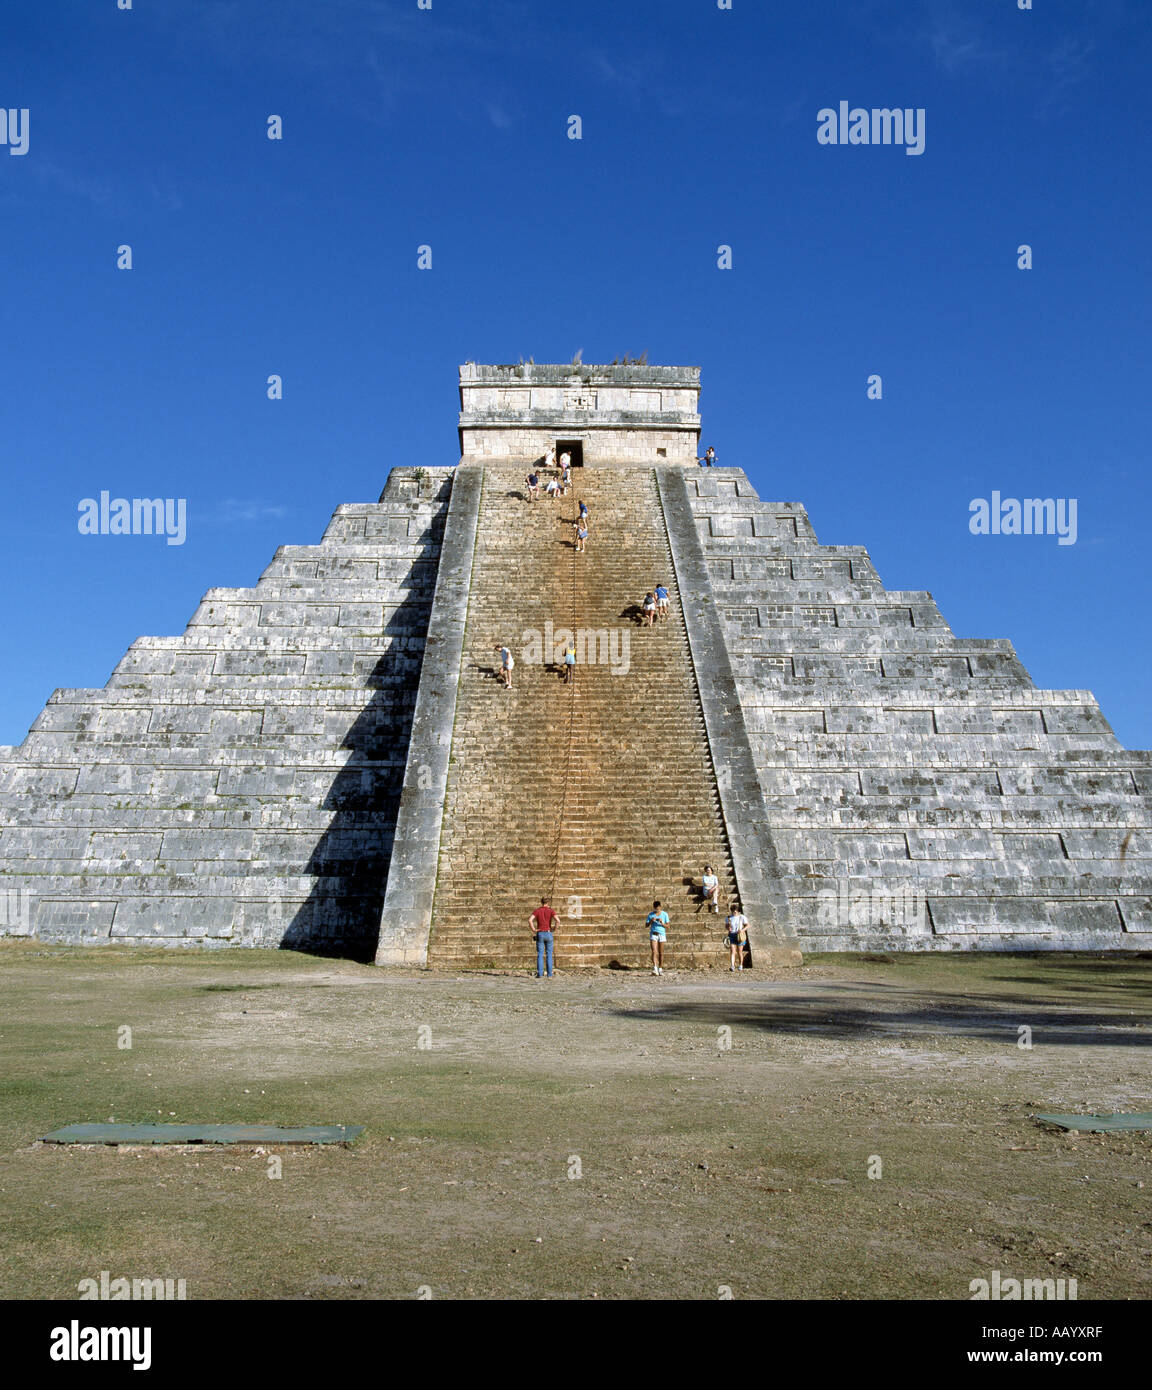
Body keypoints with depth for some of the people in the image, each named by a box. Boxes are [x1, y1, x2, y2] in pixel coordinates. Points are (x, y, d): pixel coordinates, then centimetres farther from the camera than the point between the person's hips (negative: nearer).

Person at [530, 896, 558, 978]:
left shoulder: (537, 911, 0)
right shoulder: (550, 911, -1)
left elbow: (530, 920, -15)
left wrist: (533, 929, -6)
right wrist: (554, 929, -2)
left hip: (540, 934, 0)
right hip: (548, 934, 0)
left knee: (540, 955, 3)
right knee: (549, 955, 6)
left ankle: (539, 973, -6)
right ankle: (549, 974, 4)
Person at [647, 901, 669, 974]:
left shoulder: (664, 914, 2)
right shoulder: (650, 914, 4)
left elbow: (667, 926, 3)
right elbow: (647, 925, 6)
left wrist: (662, 923, -16)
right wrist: (651, 921, -12)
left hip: (662, 934, 0)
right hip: (653, 934, 0)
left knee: (661, 953, 4)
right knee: (654, 952, -15)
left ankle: (660, 969, 13)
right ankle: (654, 969, -24)